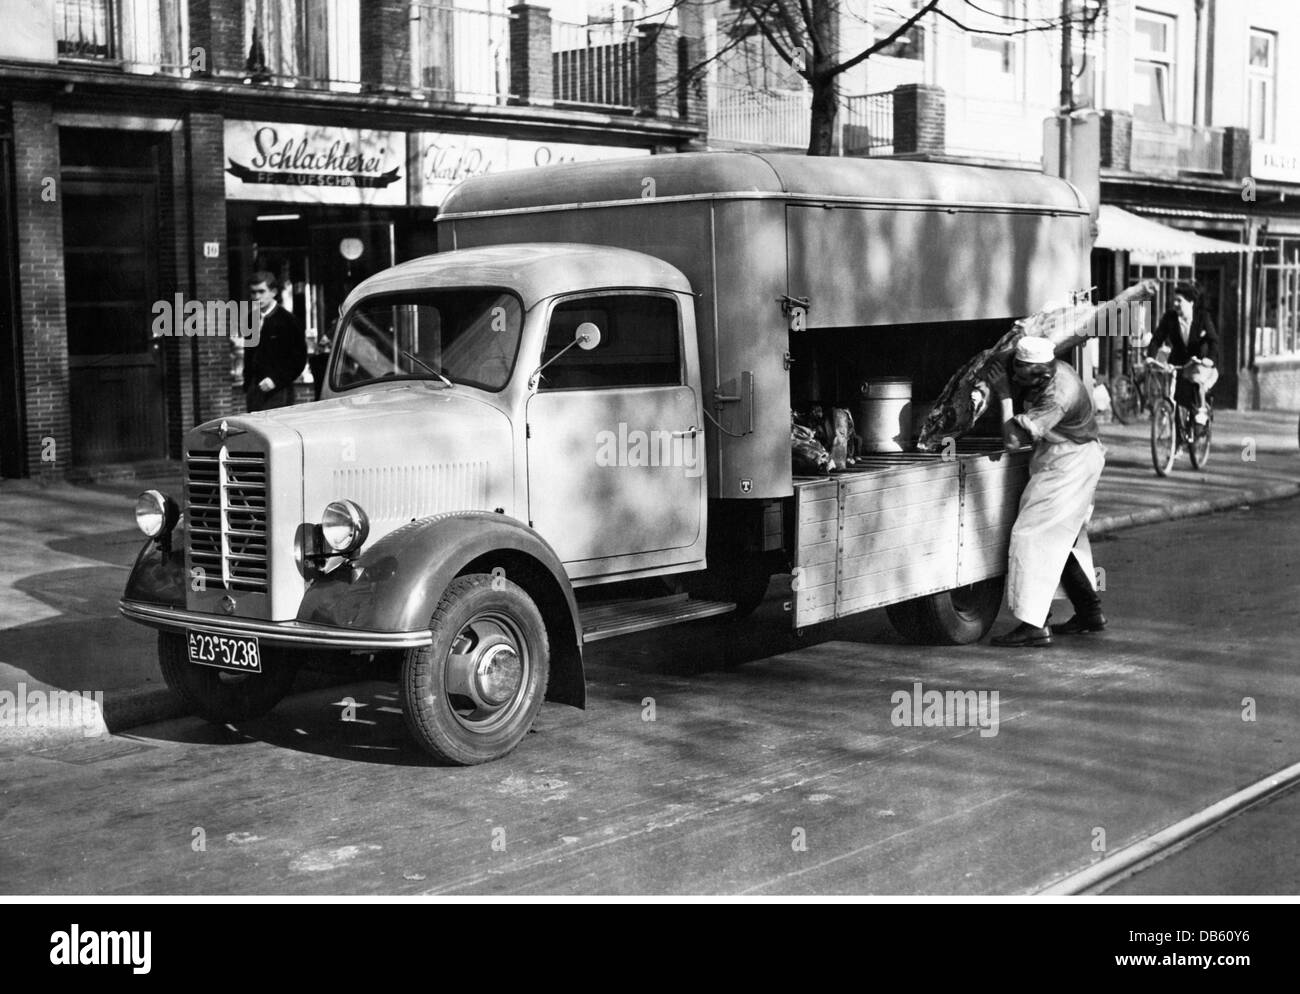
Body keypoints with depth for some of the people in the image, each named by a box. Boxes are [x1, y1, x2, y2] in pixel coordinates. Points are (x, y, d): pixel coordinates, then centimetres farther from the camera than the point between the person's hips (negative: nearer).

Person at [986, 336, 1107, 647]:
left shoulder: (1056, 396, -30)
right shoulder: (1049, 370, -3)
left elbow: (1013, 439, -28)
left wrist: (1004, 395, -21)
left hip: (1068, 466, -10)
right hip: (1073, 461, 10)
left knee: (1033, 535, -12)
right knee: (1066, 539, 19)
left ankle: (1033, 625, -14)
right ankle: (1090, 612, 29)